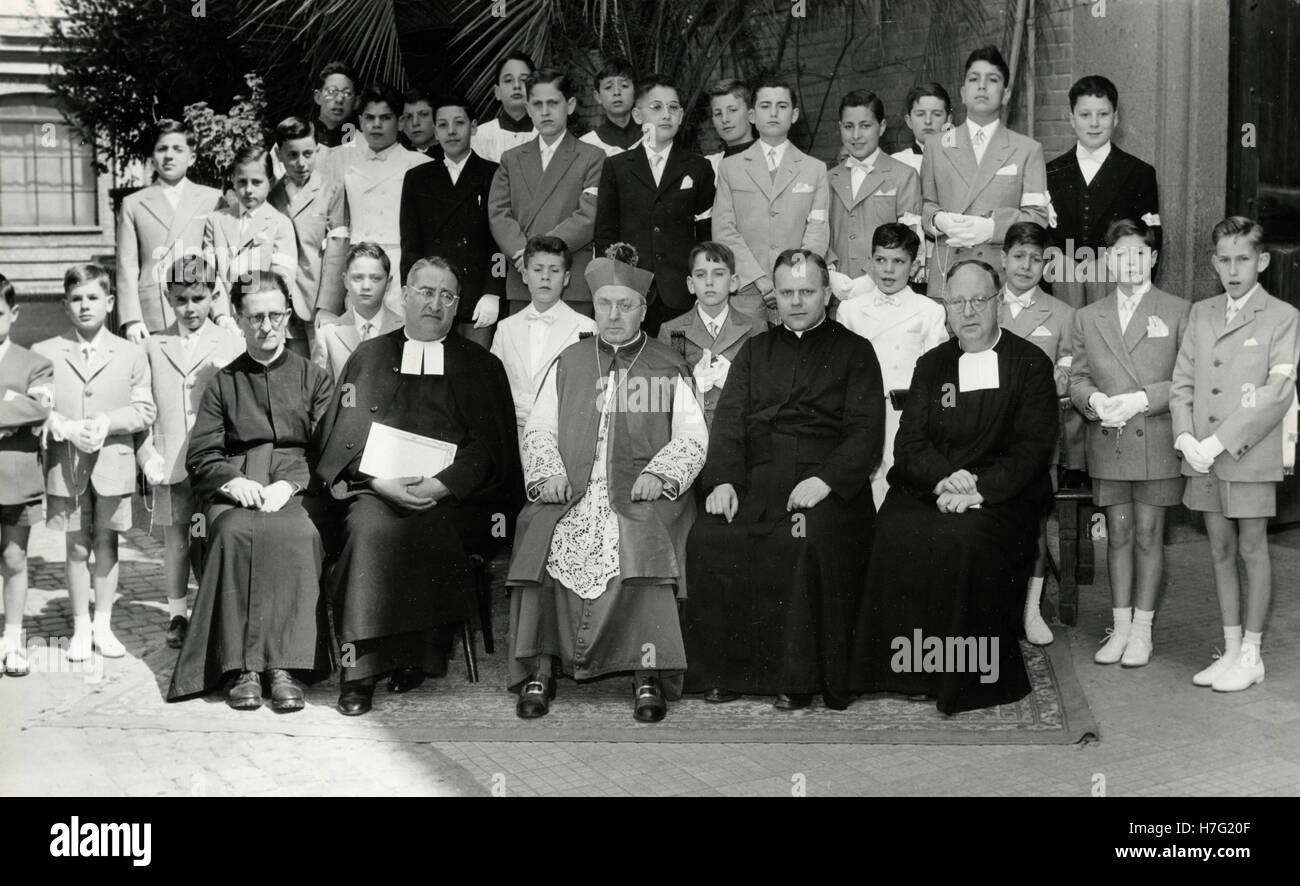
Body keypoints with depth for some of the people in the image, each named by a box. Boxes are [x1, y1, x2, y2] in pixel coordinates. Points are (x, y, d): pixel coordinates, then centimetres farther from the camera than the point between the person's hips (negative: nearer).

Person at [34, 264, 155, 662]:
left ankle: (103, 625, 17)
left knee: (106, 542, 7)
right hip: (65, 464, 0)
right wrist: (67, 429, -16)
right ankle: (80, 628, 15)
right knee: (76, 546, 5)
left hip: (113, 463, 0)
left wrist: (107, 423, -14)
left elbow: (143, 410, 2)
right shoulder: (44, 353, 4)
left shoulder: (131, 354, 5)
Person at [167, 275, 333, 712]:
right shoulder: (222, 383, 19)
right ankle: (241, 667, -34)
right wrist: (234, 481, -10)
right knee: (236, 532, -34)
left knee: (298, 534, -36)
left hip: (296, 491, -1)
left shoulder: (314, 377, 16)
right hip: (234, 492, 1)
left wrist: (289, 484, -11)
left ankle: (283, 666, -36)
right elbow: (200, 458, 11)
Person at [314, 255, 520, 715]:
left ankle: (416, 655, -20)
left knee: (426, 529, -33)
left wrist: (438, 486, -12)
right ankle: (361, 665, -30)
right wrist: (381, 482, -11)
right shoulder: (368, 355, 19)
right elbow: (343, 435, 8)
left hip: (451, 500, 0)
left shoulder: (482, 366, 18)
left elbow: (490, 449, 6)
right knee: (370, 527, -32)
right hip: (375, 490, 0)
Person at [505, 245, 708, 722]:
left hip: (639, 493, -2)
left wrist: (658, 474, -12)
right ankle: (539, 668, -22)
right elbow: (539, 430, 17)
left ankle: (649, 674, -30)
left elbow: (692, 437, 7)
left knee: (642, 541, -34)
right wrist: (548, 476, -3)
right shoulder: (569, 363, 23)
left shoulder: (669, 368, 16)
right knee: (544, 540, -29)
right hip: (570, 492, 2)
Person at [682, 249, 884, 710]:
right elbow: (729, 420, 12)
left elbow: (866, 433, 1)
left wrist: (825, 480, -16)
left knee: (812, 543, -34)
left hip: (828, 485, -3)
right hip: (756, 482, 3)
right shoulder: (755, 350, 23)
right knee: (708, 540, -24)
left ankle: (800, 677, -21)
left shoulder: (854, 351, 12)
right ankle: (725, 671, -12)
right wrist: (723, 479, -7)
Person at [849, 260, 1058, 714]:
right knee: (897, 534, -28)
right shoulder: (931, 365, 17)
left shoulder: (1031, 364, 6)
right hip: (931, 487, 3)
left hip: (1000, 493, -3)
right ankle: (909, 670, -18)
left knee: (968, 537, -34)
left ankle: (971, 677, -20)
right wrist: (944, 478, -13)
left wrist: (979, 489, -17)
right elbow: (909, 442, 8)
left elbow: (1032, 447, -3)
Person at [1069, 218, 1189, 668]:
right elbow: (1077, 378, 12)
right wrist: (1094, 399, -10)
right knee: (1118, 534, 7)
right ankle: (1120, 627, 15)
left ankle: (1141, 630, 11)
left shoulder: (1177, 312, 2)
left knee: (1148, 534, 2)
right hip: (1108, 445, 3)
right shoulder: (1087, 317, 12)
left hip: (1156, 444, -3)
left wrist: (1142, 399, -15)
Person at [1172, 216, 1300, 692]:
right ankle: (1230, 650, 19)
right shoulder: (1200, 314, 12)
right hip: (1202, 457, 5)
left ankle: (1251, 656, 12)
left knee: (1252, 550, 3)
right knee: (1221, 551, 10)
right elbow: (1182, 382, 11)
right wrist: (1186, 437, -6)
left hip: (1251, 457, -5)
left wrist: (1221, 440, -17)